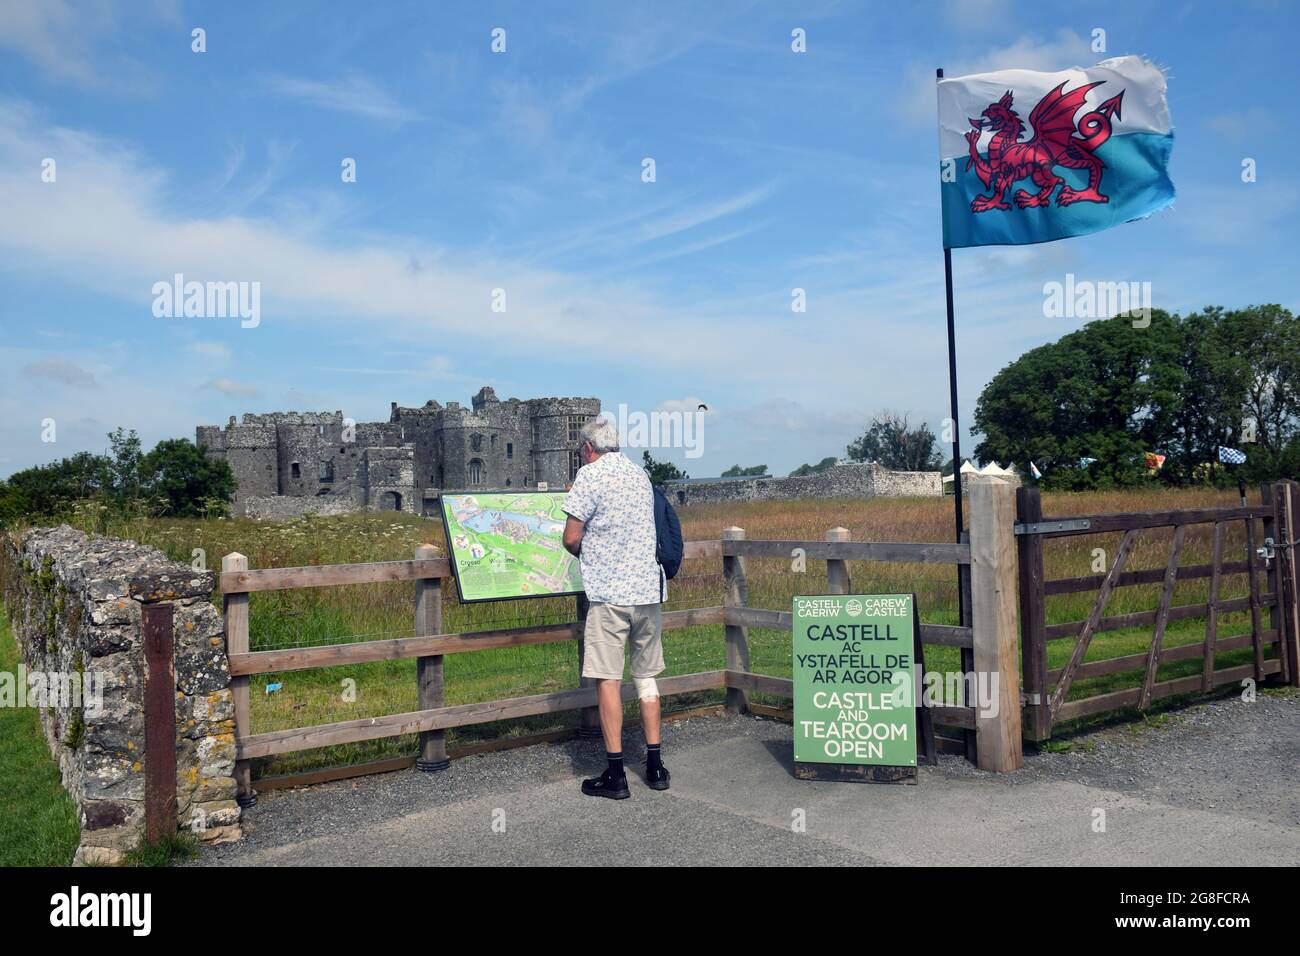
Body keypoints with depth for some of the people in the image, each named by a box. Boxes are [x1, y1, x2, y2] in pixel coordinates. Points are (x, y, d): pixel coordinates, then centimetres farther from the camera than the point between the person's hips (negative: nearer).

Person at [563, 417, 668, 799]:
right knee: (646, 677, 14)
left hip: (609, 593, -6)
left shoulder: (590, 475, -7)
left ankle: (615, 774, 3)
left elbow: (571, 539, -10)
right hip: (648, 589, 6)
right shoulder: (641, 475, 13)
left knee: (608, 680, 0)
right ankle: (655, 765, 19)